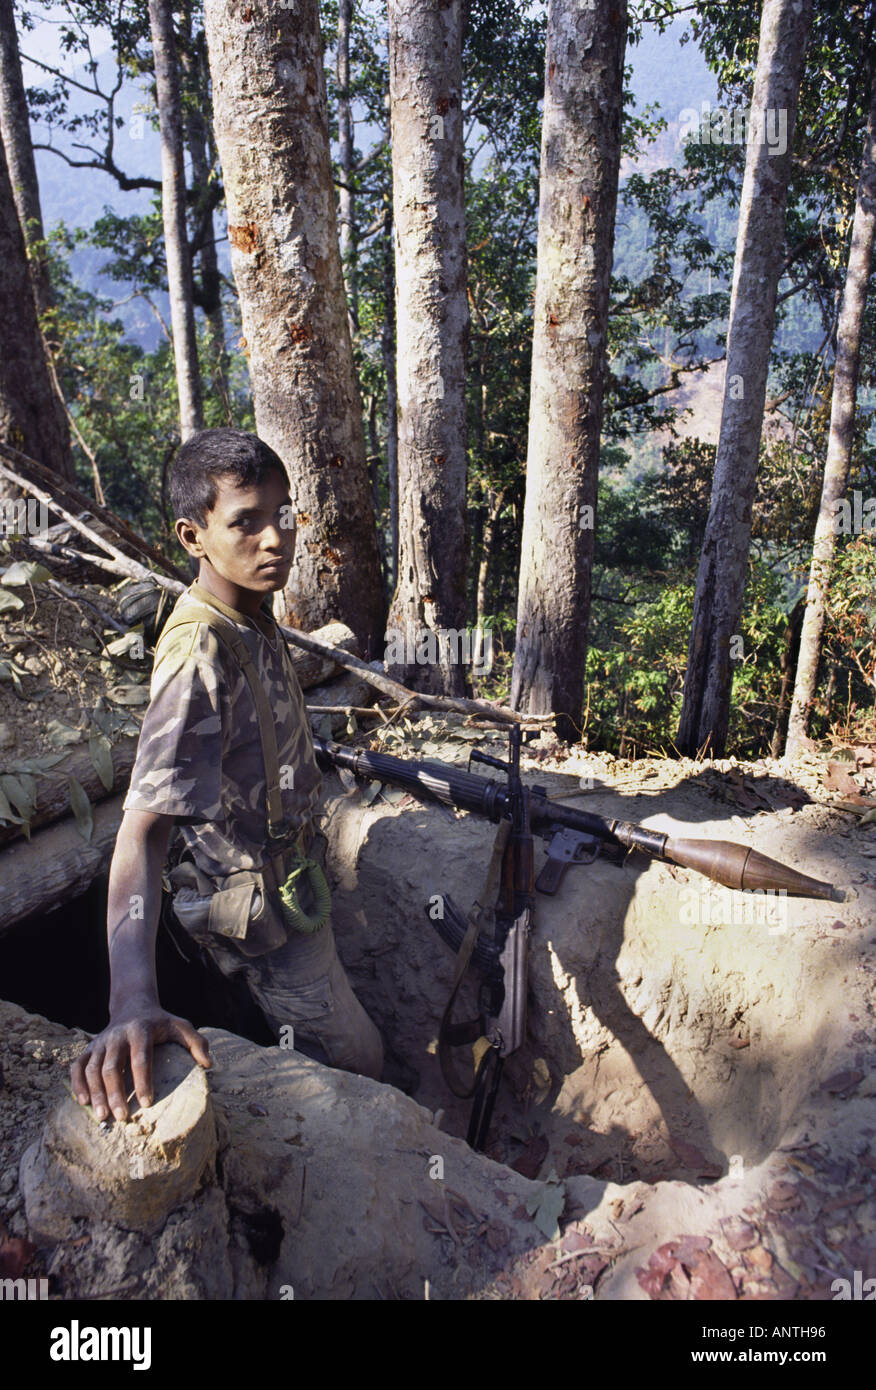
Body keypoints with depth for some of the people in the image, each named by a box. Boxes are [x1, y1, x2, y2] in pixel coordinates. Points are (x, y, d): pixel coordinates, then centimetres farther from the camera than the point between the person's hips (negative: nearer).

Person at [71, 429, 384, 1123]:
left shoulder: (255, 621, -5)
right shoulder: (199, 660, -33)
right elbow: (145, 827, -42)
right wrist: (133, 1001, -52)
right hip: (261, 908, -8)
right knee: (357, 1063, 9)